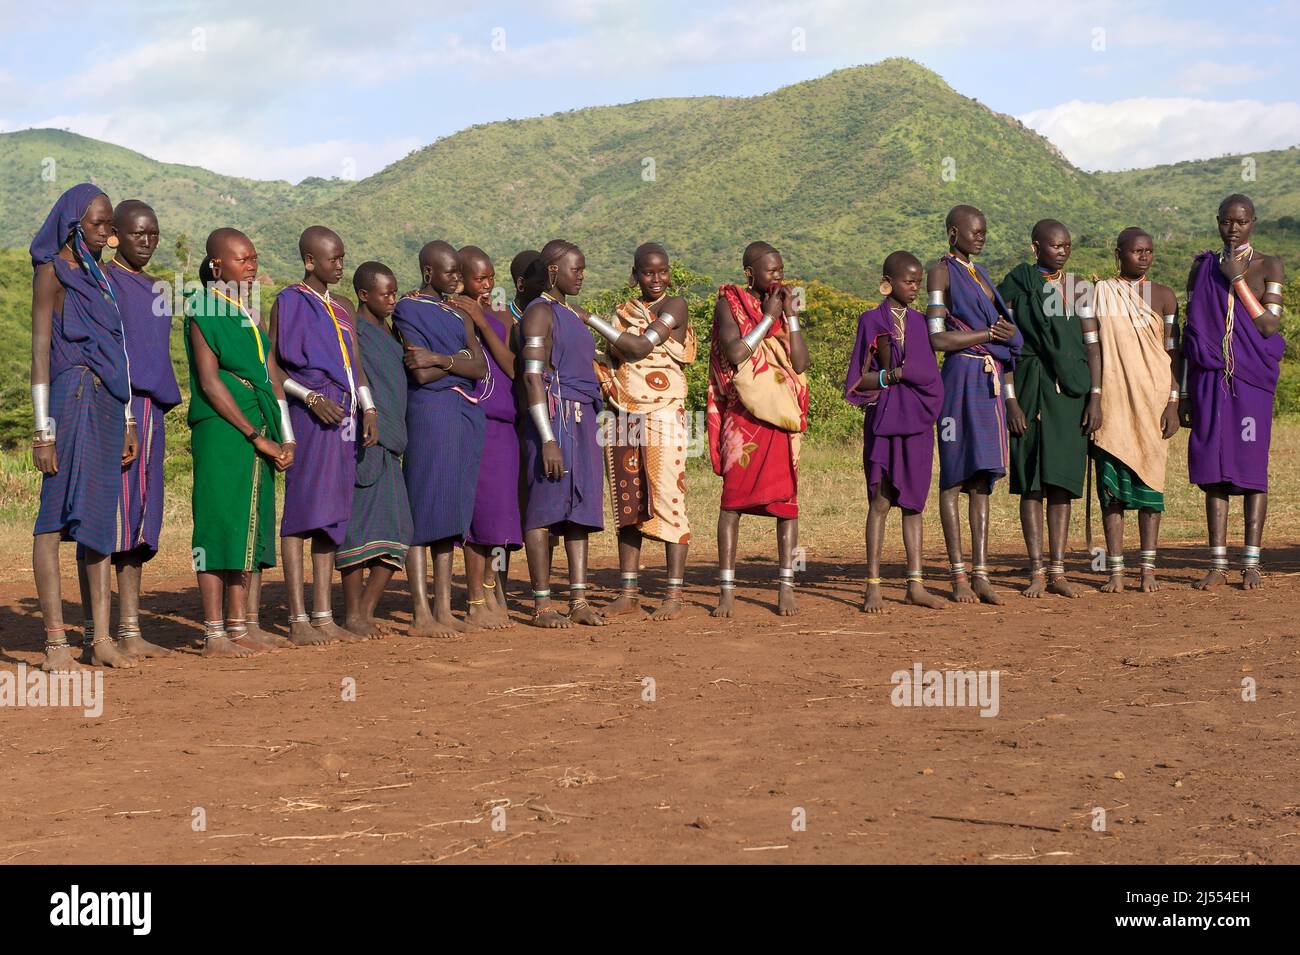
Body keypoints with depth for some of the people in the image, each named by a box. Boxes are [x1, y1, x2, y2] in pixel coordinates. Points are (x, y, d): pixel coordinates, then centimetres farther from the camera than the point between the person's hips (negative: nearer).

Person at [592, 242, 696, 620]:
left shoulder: (674, 306, -4)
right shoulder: (622, 312, 14)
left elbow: (639, 347, -15)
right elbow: (610, 367, 15)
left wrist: (592, 320, -11)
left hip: (663, 417, -6)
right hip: (622, 418, 6)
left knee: (667, 502, -7)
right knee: (627, 504, 6)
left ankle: (674, 595, -4)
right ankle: (628, 592, 11)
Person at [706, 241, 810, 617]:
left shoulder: (782, 305, 13)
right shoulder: (729, 303, 1)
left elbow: (801, 362, 3)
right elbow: (735, 352, -15)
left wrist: (790, 315, -3)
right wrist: (769, 317, -8)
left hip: (782, 416, 4)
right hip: (742, 416, -4)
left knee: (787, 499, 1)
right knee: (732, 499, -4)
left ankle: (786, 586, 6)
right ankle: (727, 590, -1)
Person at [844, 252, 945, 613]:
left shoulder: (920, 322, 12)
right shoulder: (871, 321, 1)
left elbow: (930, 374, 3)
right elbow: (859, 381, -4)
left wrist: (890, 372, -9)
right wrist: (899, 375, -12)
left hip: (917, 421, 4)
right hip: (883, 420, -3)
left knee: (914, 502, 5)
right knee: (881, 501, -4)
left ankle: (916, 585, 9)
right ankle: (873, 586, 0)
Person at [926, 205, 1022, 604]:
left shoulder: (979, 273, 21)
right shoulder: (942, 271, -3)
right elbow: (938, 339, -12)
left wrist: (1009, 333, 2)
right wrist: (990, 334, -9)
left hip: (991, 380, 7)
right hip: (961, 376, -7)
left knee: (983, 478, 5)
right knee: (954, 475, -5)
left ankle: (981, 573, 5)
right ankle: (959, 575, -3)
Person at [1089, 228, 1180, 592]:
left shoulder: (1163, 296, 7)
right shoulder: (1099, 294, 8)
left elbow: (1172, 353, 5)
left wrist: (1173, 403, -3)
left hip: (1151, 400, 0)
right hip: (1110, 400, 0)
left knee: (1149, 478, -1)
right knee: (1110, 483, -1)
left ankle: (1148, 568, 3)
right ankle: (1115, 570, 2)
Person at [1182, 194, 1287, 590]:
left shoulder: (1269, 267, 3)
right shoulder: (1202, 267, 11)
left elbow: (1270, 326, -8)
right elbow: (1191, 332, 12)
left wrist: (1238, 280, -9)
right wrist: (1183, 393, 9)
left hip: (1252, 378, -2)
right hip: (1210, 378, 2)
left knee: (1252, 466, -3)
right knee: (1214, 468, 0)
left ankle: (1251, 564, 2)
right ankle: (1218, 564, 3)